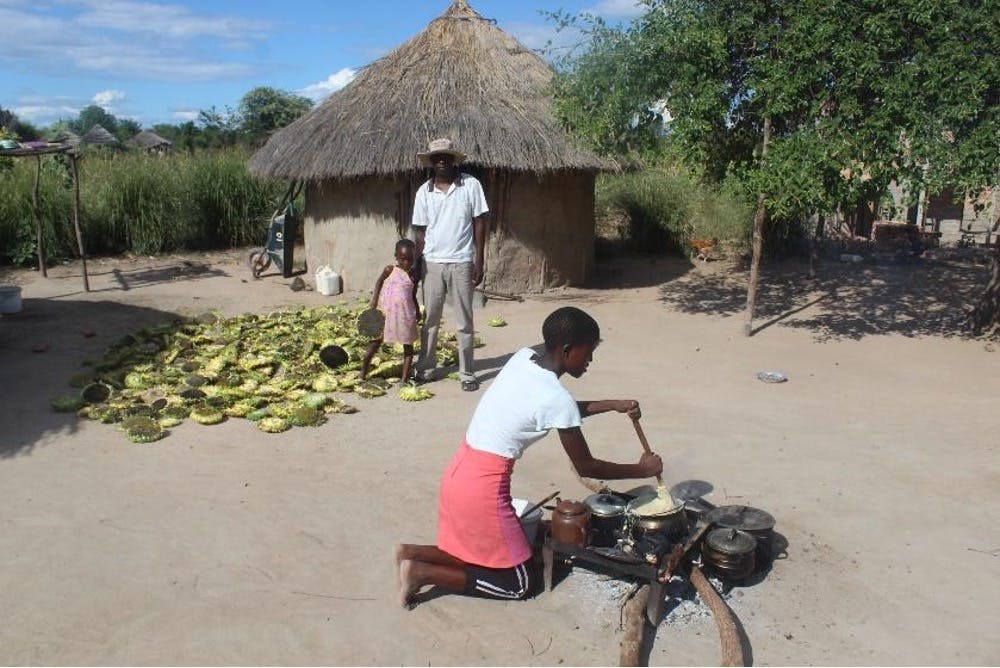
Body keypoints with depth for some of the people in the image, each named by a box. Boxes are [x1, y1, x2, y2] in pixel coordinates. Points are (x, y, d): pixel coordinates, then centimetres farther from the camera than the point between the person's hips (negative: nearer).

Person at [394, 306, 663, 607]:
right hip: (484, 487, -8)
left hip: (460, 472, 8)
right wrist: (642, 469, 5)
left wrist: (613, 405, 17)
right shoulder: (556, 397, -18)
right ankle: (423, 572, 0)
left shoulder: (523, 358, 4)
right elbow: (586, 467, -7)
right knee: (519, 583, 9)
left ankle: (413, 554, 11)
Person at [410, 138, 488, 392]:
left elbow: (479, 223, -2)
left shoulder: (470, 185, -4)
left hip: (461, 263, -2)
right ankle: (425, 369, 22)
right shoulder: (424, 192, 3)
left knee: (464, 322, 5)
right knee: (429, 320, 10)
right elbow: (420, 231, 7)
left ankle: (467, 373, 14)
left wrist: (479, 261, -6)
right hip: (432, 263, 2)